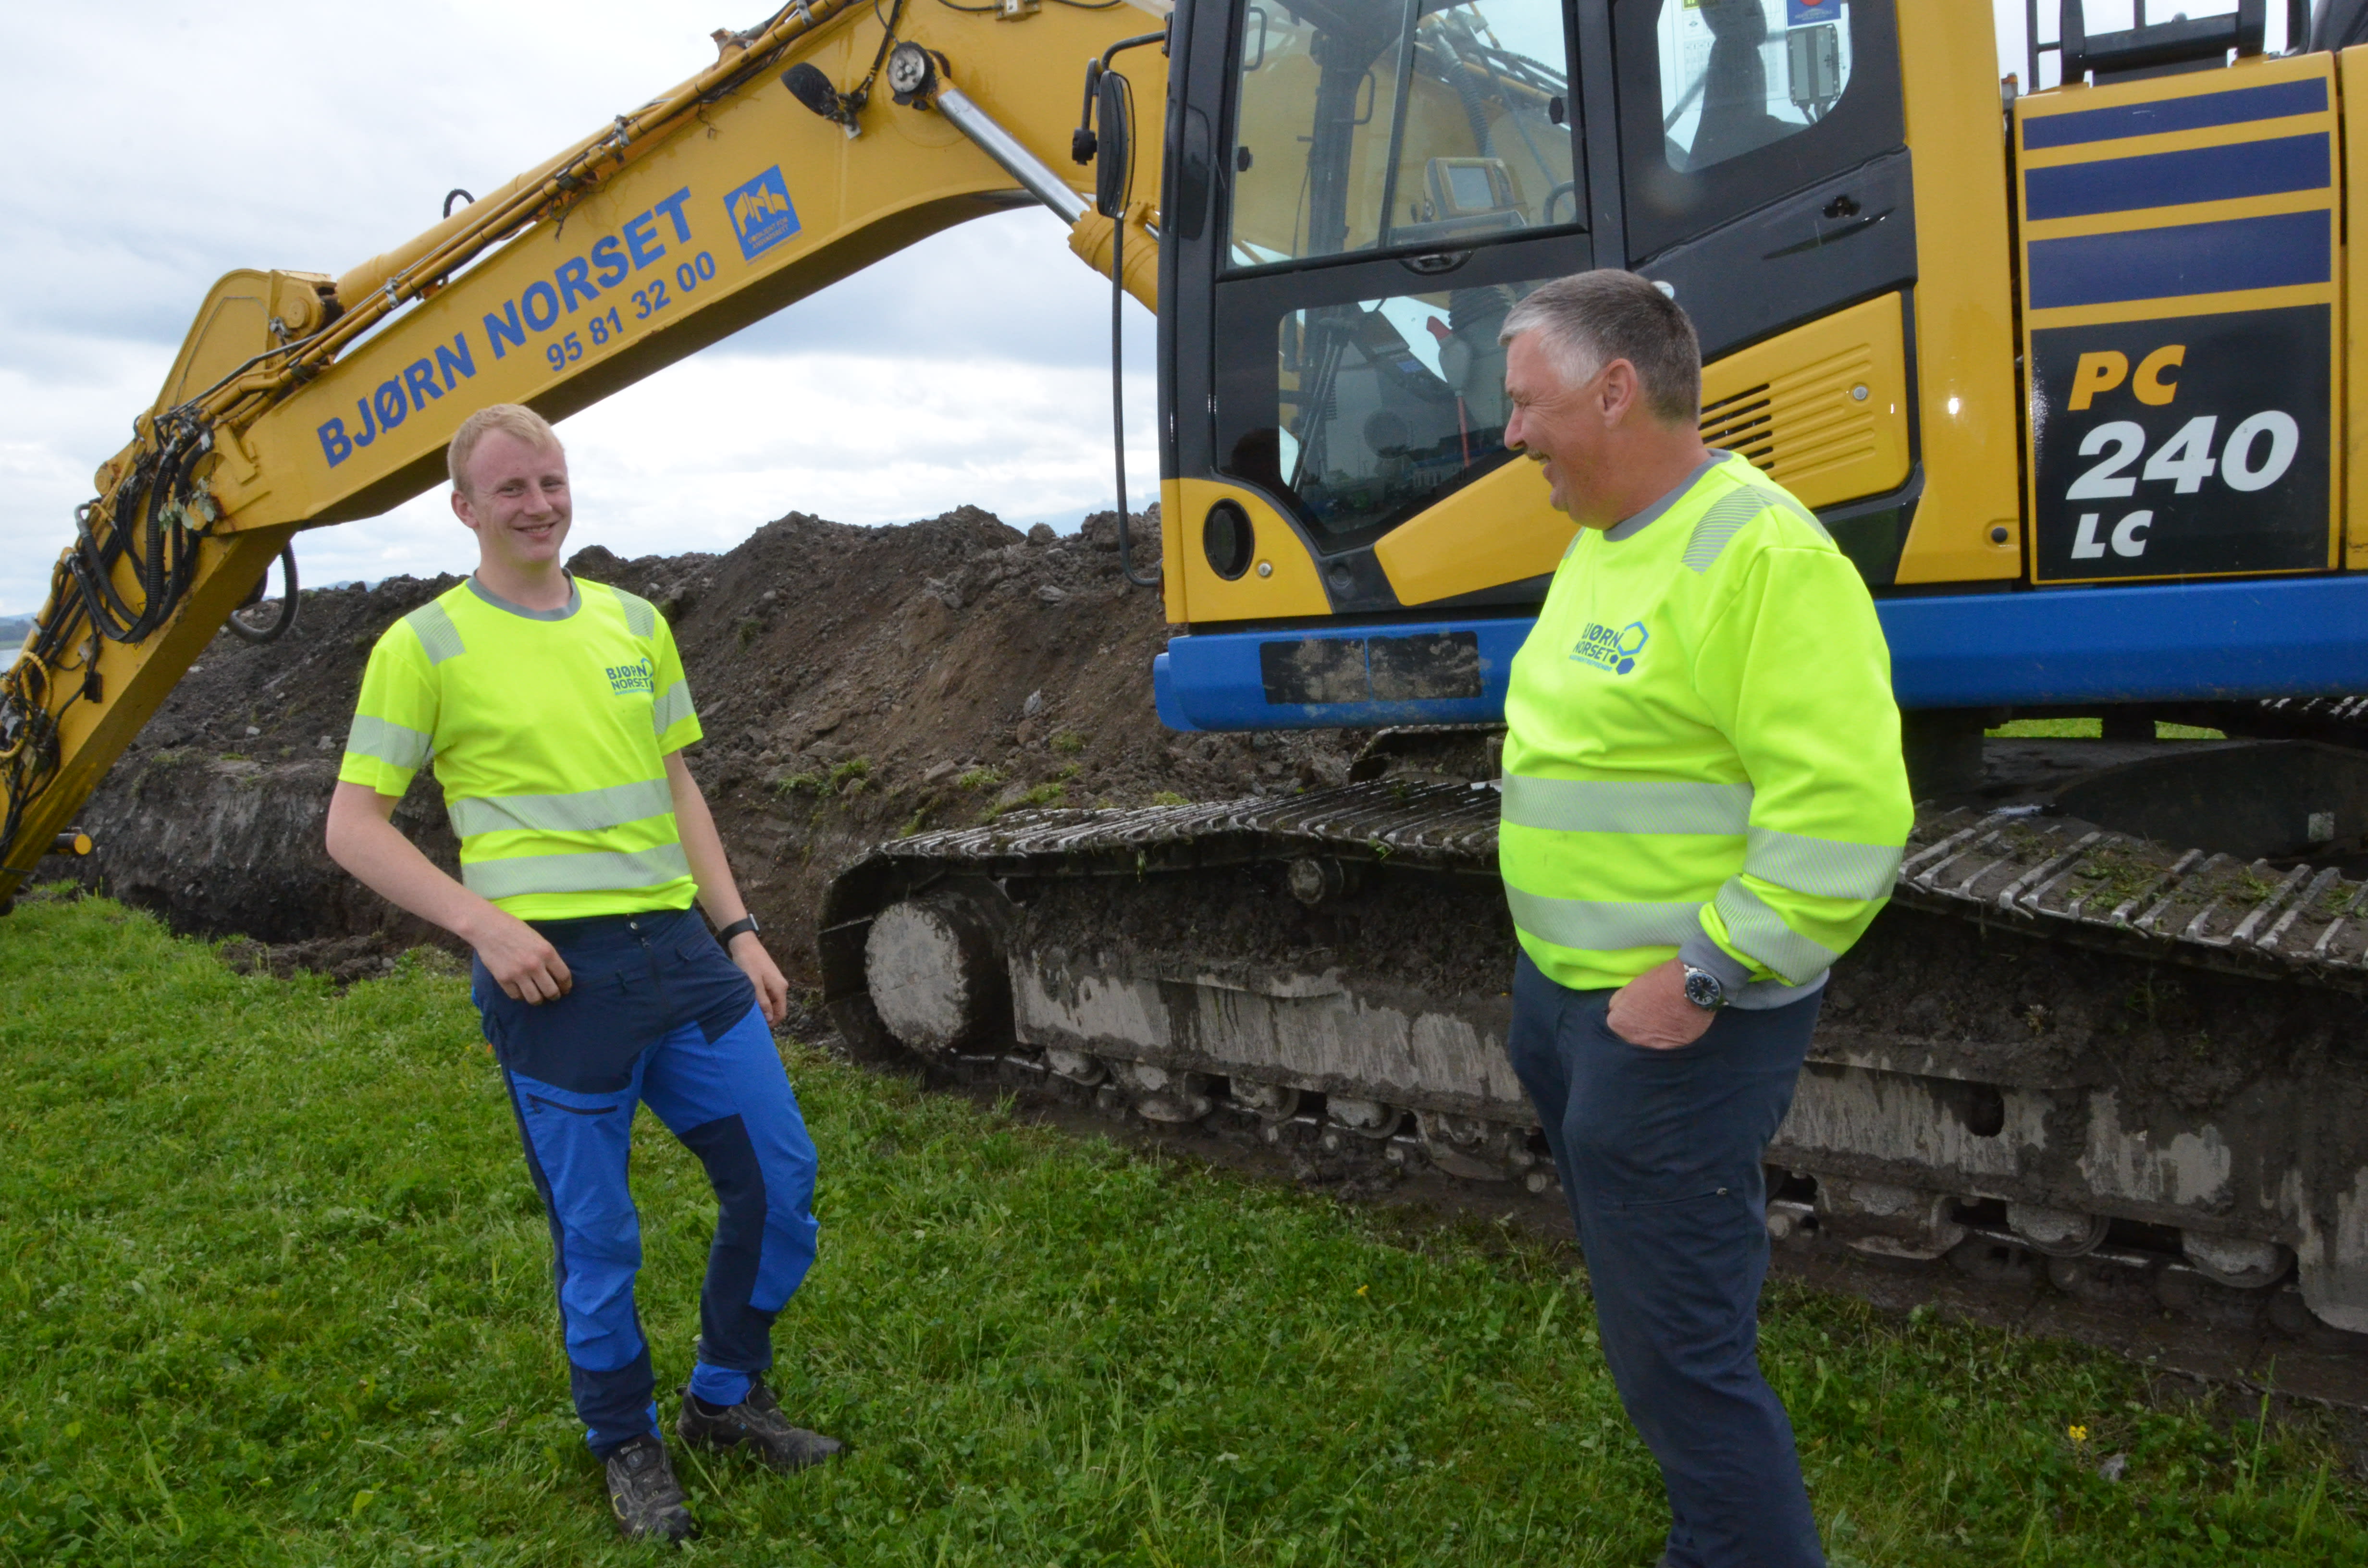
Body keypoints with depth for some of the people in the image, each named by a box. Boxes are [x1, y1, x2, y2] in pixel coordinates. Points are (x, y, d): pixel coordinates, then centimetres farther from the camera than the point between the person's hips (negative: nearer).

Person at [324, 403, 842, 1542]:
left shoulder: (635, 622, 12)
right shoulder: (425, 646, -2)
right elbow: (354, 827, -3)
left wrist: (740, 931, 13)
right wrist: (484, 925, -16)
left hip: (681, 951, 5)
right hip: (554, 971, -5)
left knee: (779, 1177, 7)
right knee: (598, 1233, 6)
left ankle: (727, 1399, 29)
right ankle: (627, 1447, 29)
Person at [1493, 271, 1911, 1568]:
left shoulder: (1761, 555, -21)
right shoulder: (1598, 539, 9)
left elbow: (1845, 818, -27)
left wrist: (1700, 979, -22)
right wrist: (1560, 971, 16)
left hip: (1674, 1014, -10)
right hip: (1563, 983, 10)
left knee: (1676, 1349, 1)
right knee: (1643, 1301, 24)